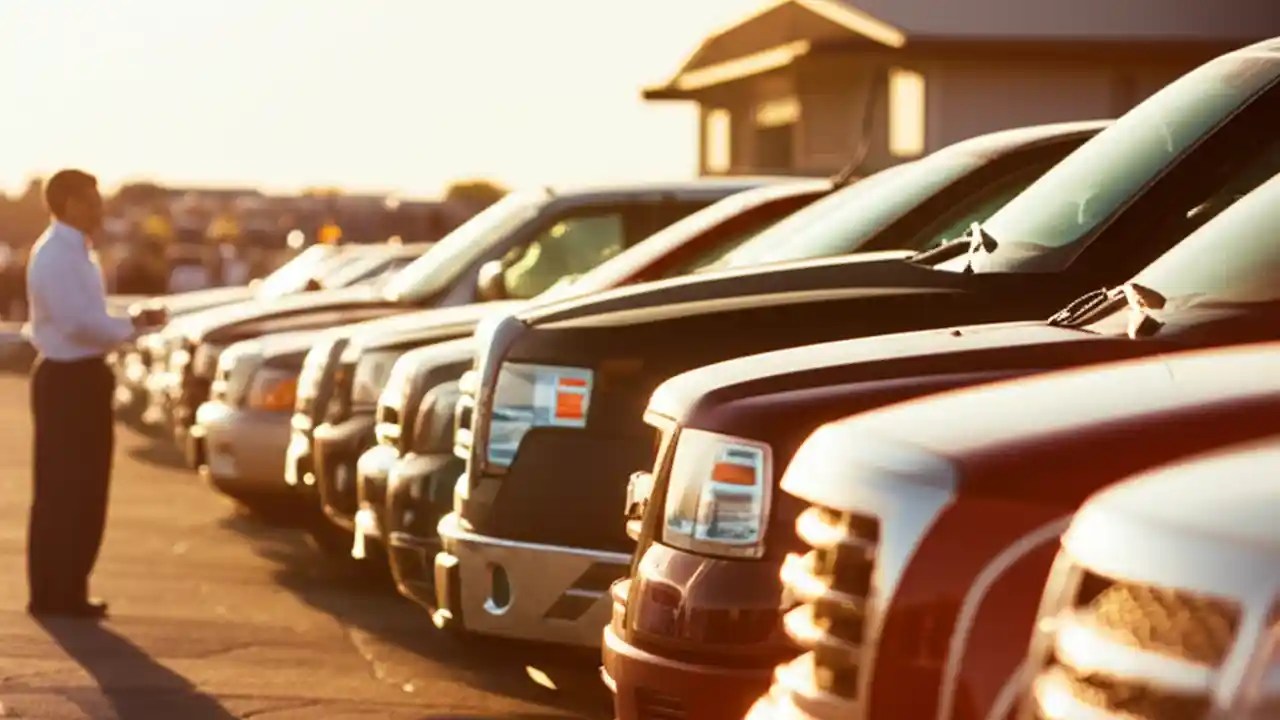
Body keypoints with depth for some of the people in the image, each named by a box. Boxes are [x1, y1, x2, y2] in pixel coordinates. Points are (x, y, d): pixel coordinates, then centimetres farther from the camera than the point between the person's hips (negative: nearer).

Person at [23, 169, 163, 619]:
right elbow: (79, 322, -25)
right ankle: (53, 594, 3)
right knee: (62, 493, -3)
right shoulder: (54, 255, -17)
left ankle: (67, 591, 21)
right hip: (66, 381, -10)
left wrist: (125, 327, 4)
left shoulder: (75, 252, 13)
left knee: (84, 491, 14)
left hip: (82, 378, 10)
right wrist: (130, 327, -12)